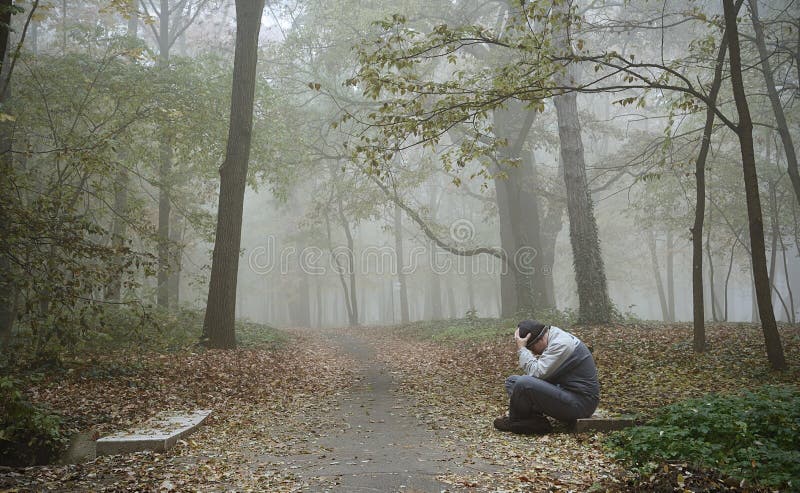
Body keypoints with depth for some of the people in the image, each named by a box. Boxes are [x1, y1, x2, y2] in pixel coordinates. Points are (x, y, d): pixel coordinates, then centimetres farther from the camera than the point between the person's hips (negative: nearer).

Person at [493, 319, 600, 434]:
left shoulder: (562, 344, -20)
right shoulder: (555, 339, 11)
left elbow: (536, 373, -26)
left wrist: (521, 349, -16)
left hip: (580, 402, -10)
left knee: (523, 383, -27)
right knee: (512, 381, 9)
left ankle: (515, 422, -2)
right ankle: (536, 420, -7)